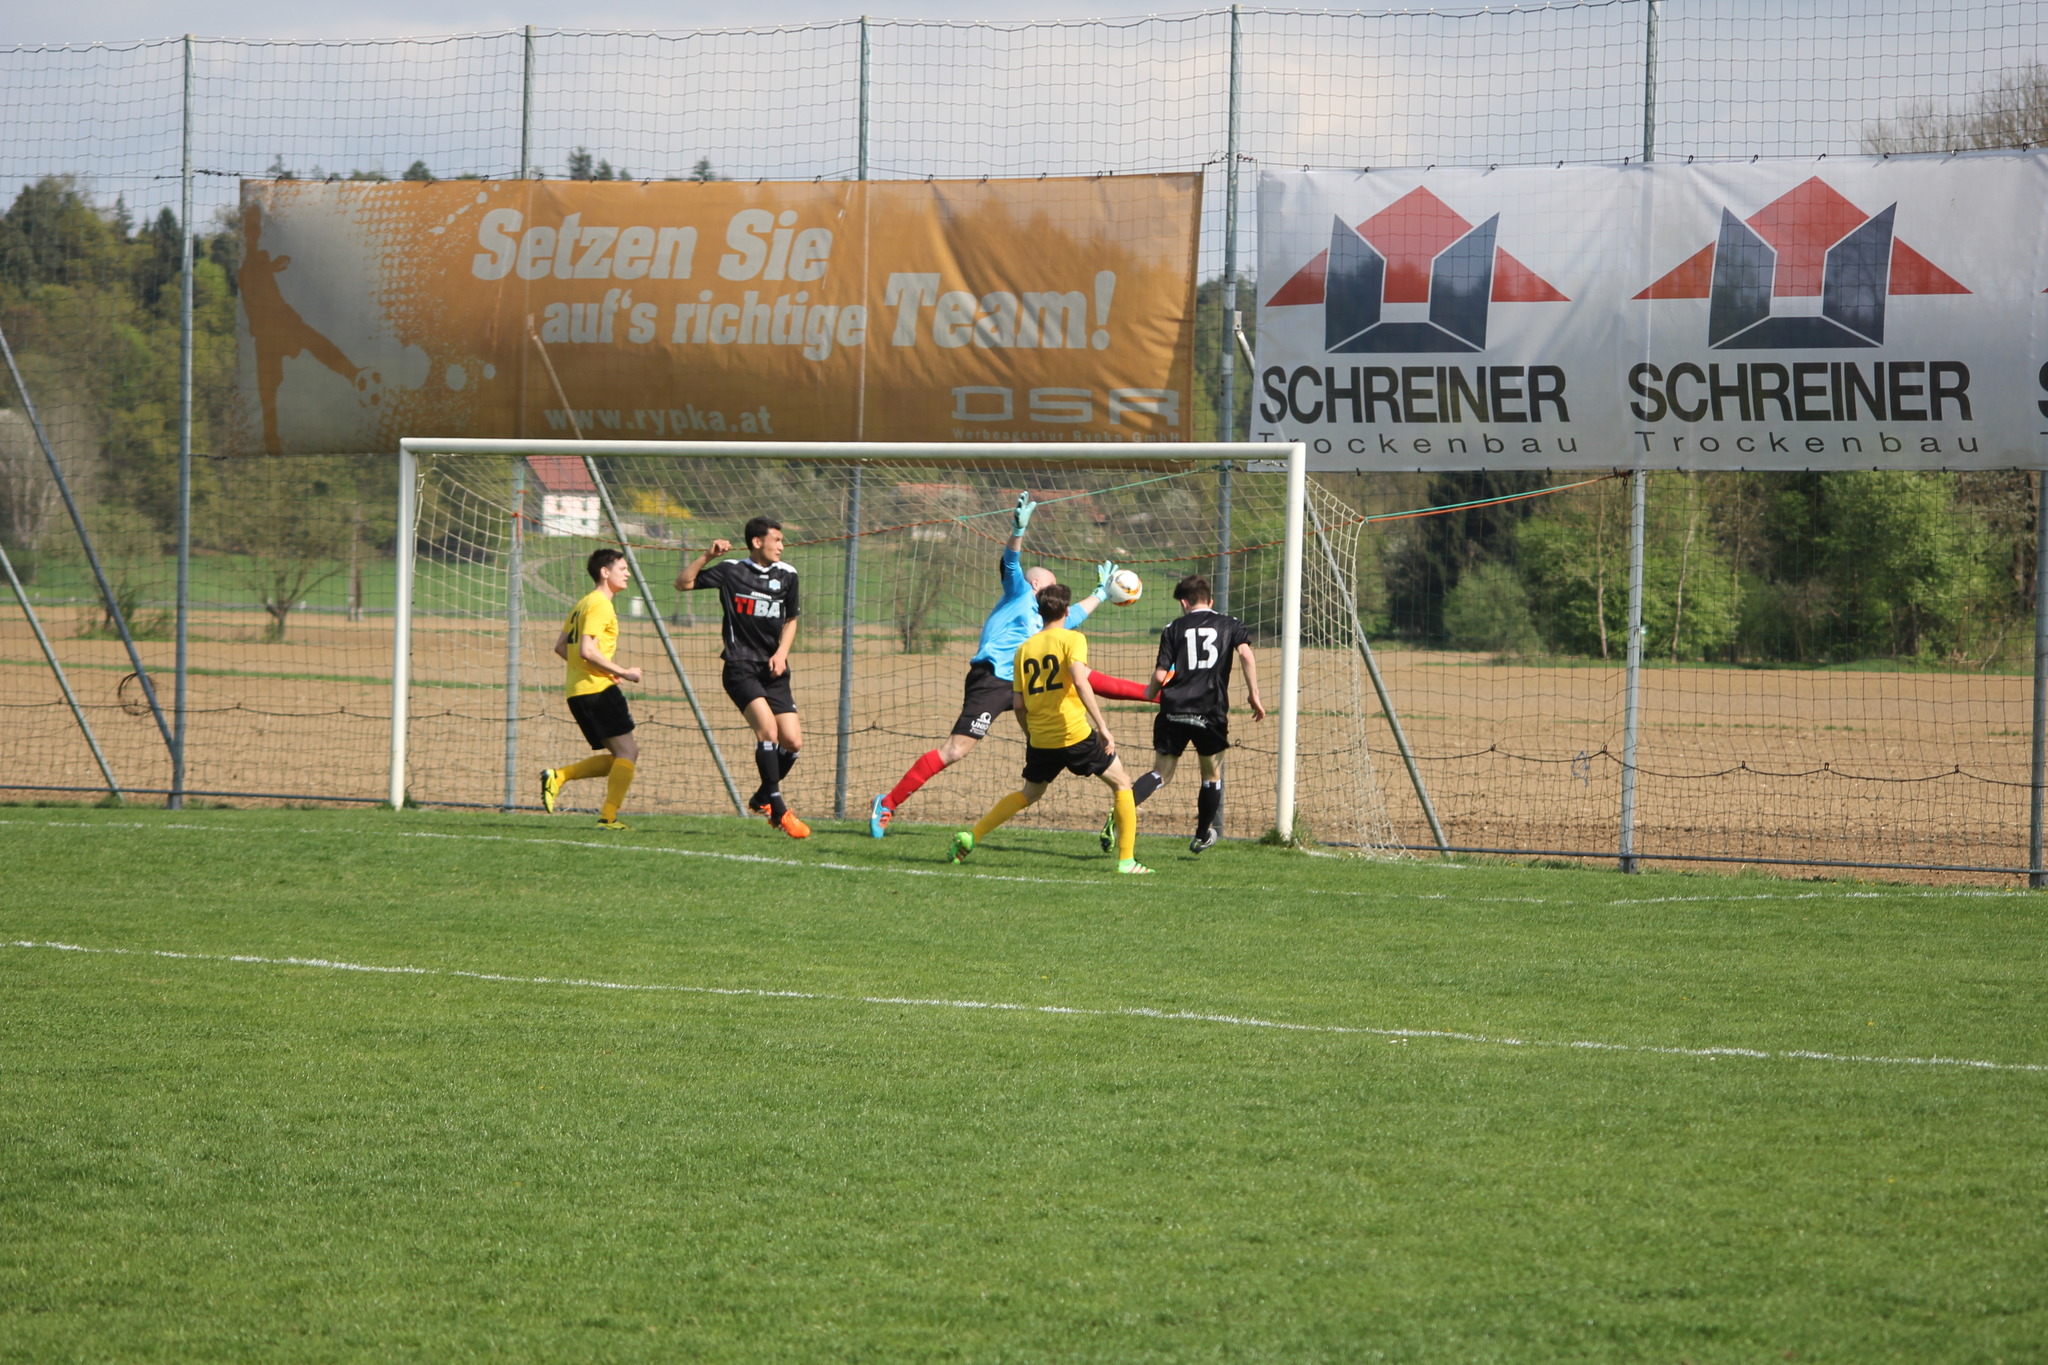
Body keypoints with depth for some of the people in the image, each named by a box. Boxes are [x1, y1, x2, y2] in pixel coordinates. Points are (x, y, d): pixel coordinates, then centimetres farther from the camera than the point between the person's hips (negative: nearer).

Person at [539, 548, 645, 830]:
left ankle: (558, 776, 3)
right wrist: (623, 672, -12)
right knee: (627, 751, -9)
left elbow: (561, 647, 23)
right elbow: (587, 650, -20)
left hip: (578, 692, 10)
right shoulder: (600, 604, -10)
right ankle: (608, 817, -15)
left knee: (623, 756, 12)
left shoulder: (584, 604, 20)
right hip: (598, 690, -10)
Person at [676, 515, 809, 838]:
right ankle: (778, 809, -17)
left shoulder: (787, 575, 9)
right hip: (741, 668, -5)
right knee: (768, 729, -24)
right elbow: (683, 583, 0)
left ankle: (762, 798, 22)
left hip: (773, 671, 5)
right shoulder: (731, 571, -1)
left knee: (793, 742, -4)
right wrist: (707, 556, -13)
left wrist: (781, 652, 2)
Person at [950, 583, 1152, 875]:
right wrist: (1102, 727, -21)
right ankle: (1126, 860, 3)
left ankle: (971, 836, 17)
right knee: (1122, 784, 11)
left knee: (1030, 794, 27)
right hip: (1075, 735, -5)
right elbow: (1079, 682, -21)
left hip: (1040, 740, 5)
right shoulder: (1072, 639, -5)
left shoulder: (1025, 648, 10)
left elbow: (1018, 704, 9)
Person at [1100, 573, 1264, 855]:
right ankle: (1203, 836, 28)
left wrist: (1150, 693, 23)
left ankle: (1119, 814, -18)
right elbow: (1245, 654, -9)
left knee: (1161, 773, 4)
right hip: (1210, 712, -1)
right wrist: (1255, 695, -7)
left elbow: (1160, 675, 2)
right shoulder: (1230, 625, 10)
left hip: (1174, 708, 1)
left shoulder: (1174, 629, 9)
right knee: (1212, 775, 19)